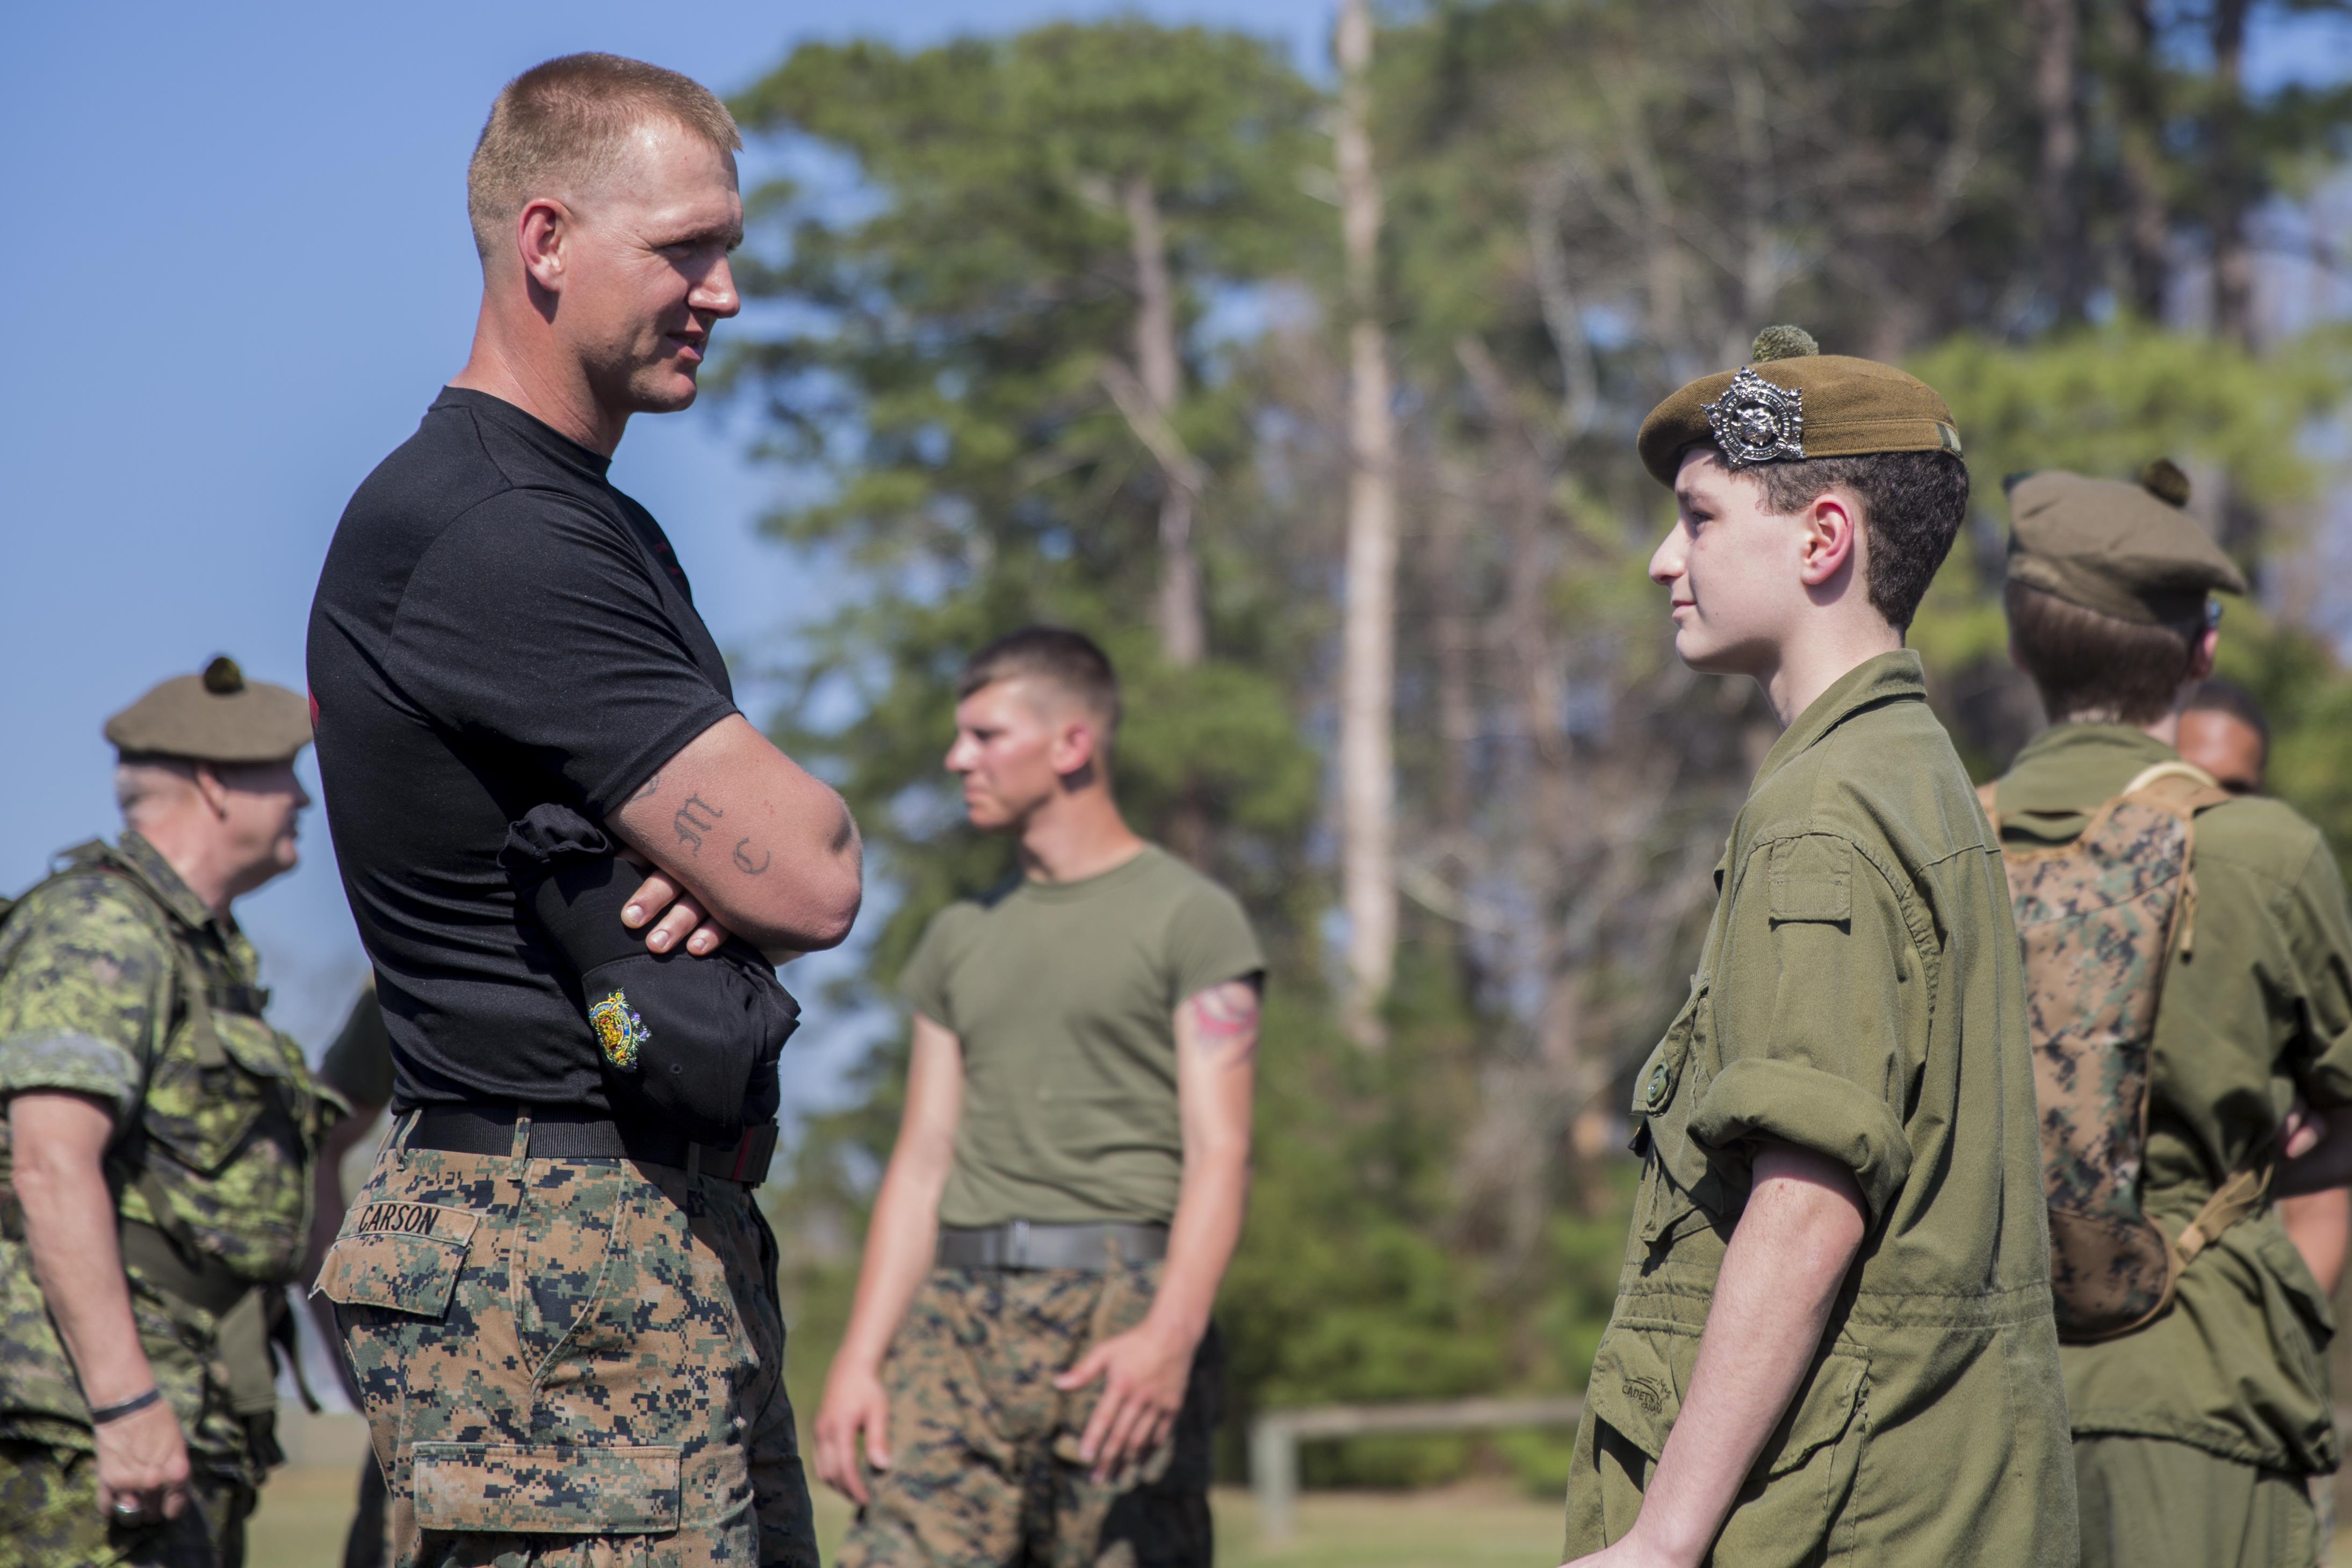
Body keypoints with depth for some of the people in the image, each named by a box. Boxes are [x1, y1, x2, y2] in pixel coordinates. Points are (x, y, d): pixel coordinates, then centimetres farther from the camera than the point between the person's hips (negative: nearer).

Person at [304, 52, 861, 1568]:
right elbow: (812, 879, -22)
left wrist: (730, 872, -7)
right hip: (562, 1267, -10)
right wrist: (799, 818, 3)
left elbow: (783, 862, 17)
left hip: (683, 1241, 10)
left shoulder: (603, 527, 19)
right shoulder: (491, 537, -17)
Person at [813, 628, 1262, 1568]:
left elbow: (1218, 1152, -6)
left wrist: (1171, 1334, -21)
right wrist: (859, 1356, 7)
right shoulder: (960, 938, 22)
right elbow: (923, 1162, 18)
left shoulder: (1189, 916, 4)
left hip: (1121, 1308, -4)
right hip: (961, 1313, 5)